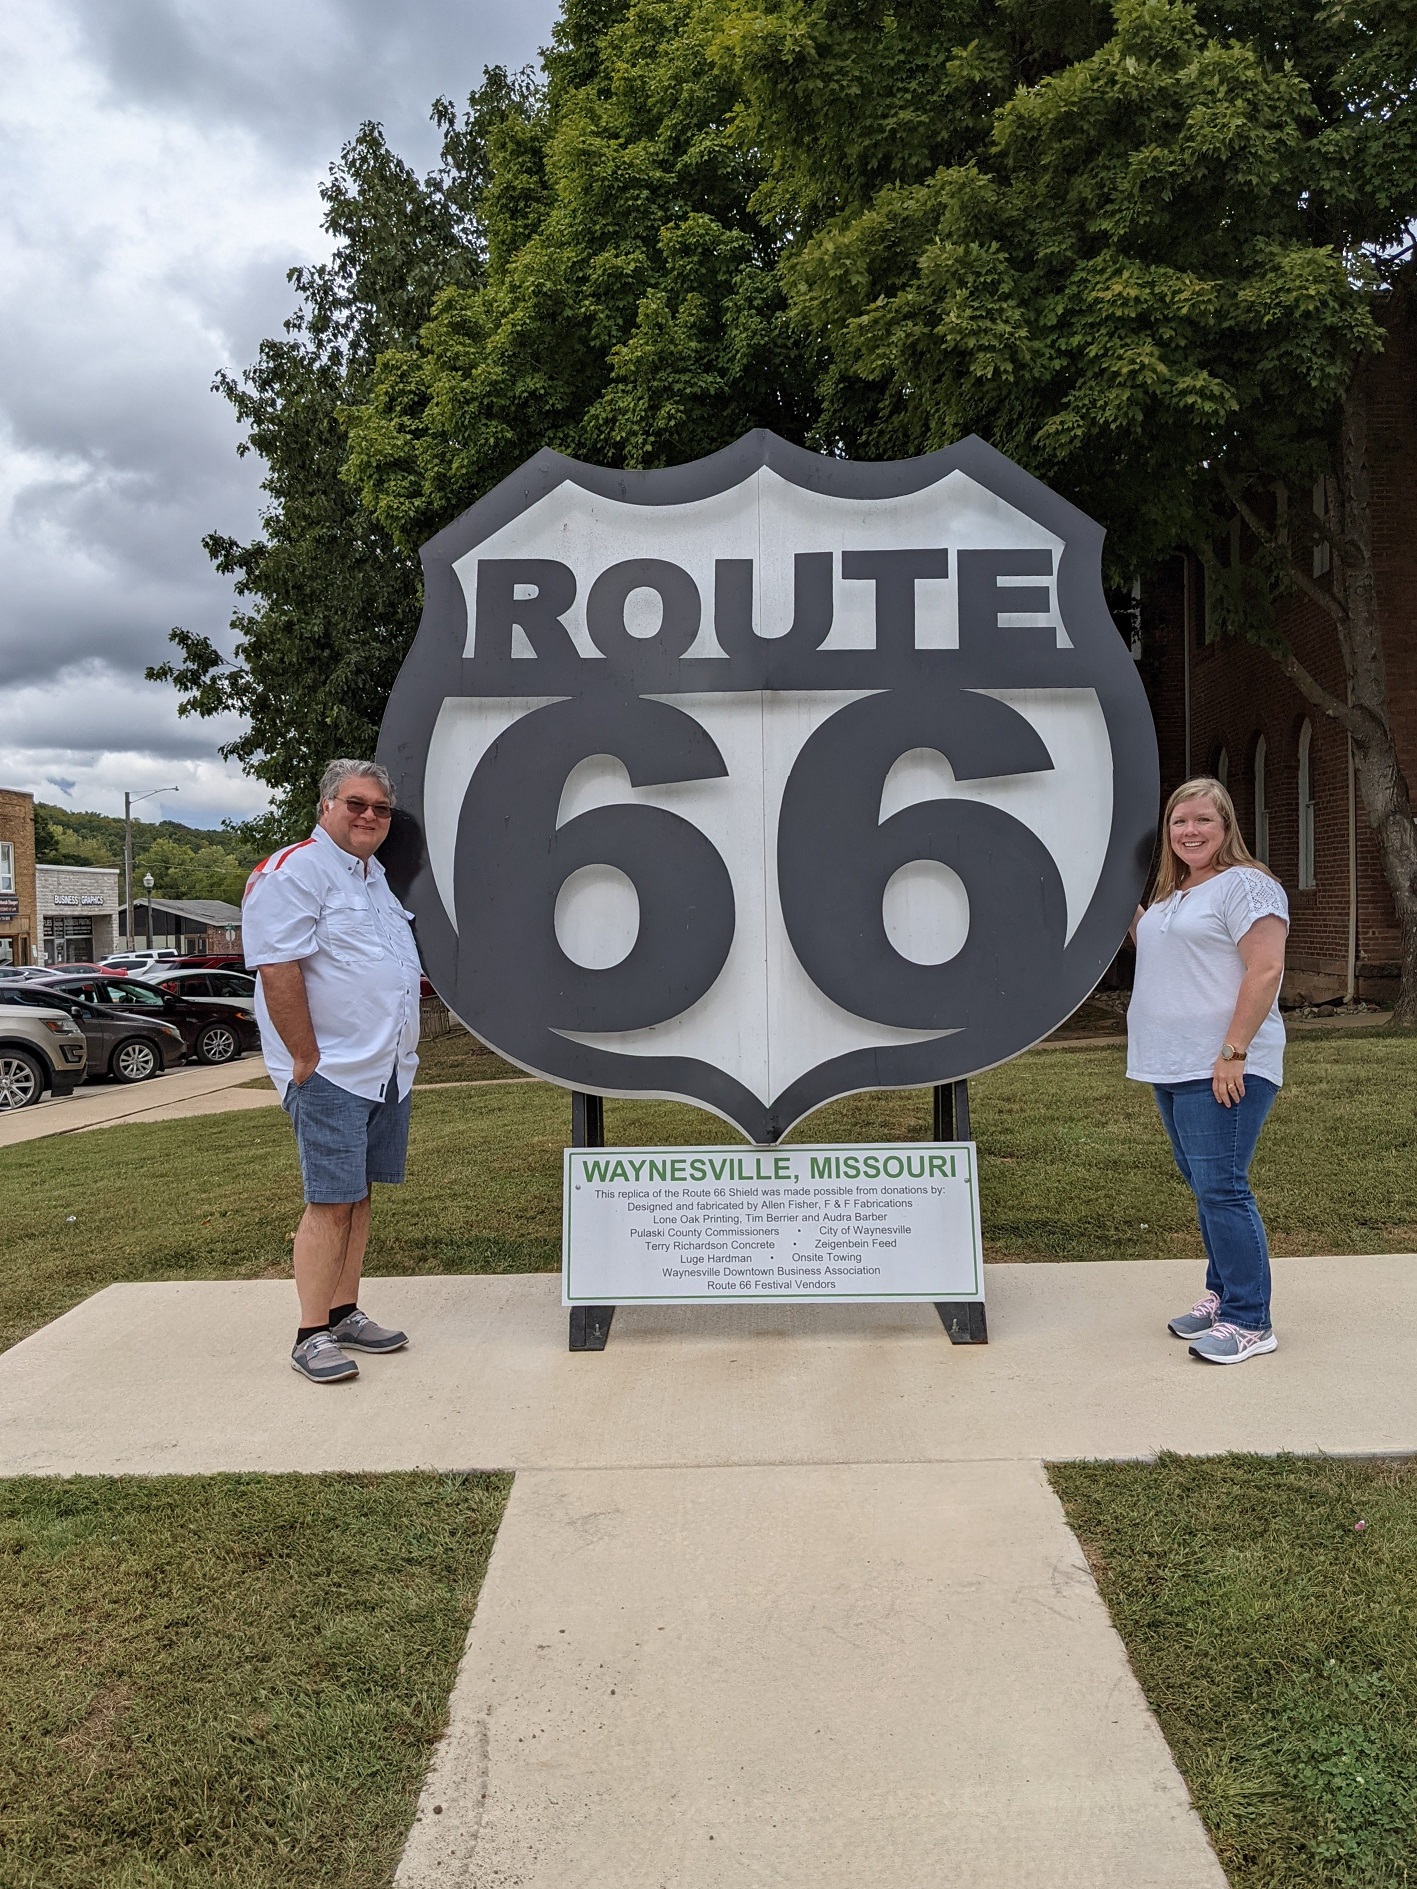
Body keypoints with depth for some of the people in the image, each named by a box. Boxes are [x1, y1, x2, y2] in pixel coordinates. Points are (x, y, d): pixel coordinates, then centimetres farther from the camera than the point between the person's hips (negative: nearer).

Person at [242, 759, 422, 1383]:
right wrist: (307, 1060, -18)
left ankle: (346, 1314, 22)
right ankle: (312, 1335, 3)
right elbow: (278, 971, -18)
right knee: (330, 1202, -6)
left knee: (359, 1196, 13)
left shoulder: (377, 877, 18)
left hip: (390, 1072, 8)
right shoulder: (293, 871, -10)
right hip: (331, 1075, -8)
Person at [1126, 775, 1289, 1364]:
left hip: (1222, 1070, -9)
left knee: (1221, 1188, -9)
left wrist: (1233, 1054, -22)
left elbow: (1266, 971, -17)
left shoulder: (1245, 884, -9)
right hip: (1172, 1070, 9)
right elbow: (1151, 953, 29)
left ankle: (1249, 1321, -1)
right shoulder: (1170, 894, 19)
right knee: (1202, 1183, 15)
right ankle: (1221, 1293, 27)